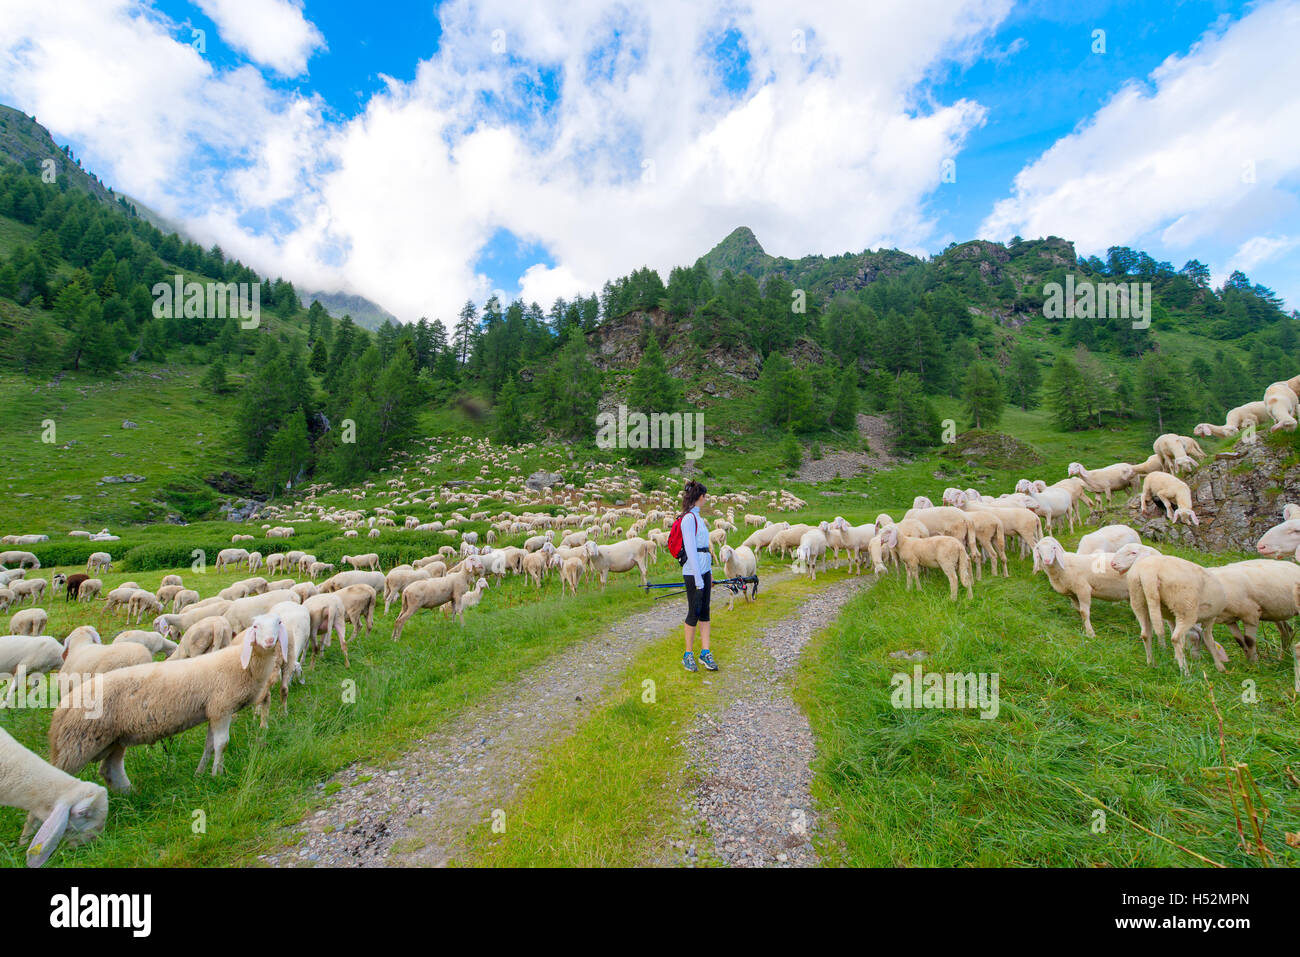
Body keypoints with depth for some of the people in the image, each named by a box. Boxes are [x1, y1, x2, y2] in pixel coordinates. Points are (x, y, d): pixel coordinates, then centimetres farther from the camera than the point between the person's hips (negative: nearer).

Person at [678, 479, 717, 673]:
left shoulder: (696, 517, 14)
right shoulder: (689, 518, -16)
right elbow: (691, 550, -19)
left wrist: (709, 572, 18)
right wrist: (698, 579, -18)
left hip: (704, 570, 9)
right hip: (693, 573, -9)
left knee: (705, 611, 11)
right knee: (694, 612, 1)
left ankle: (705, 653, 20)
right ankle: (688, 655, 15)